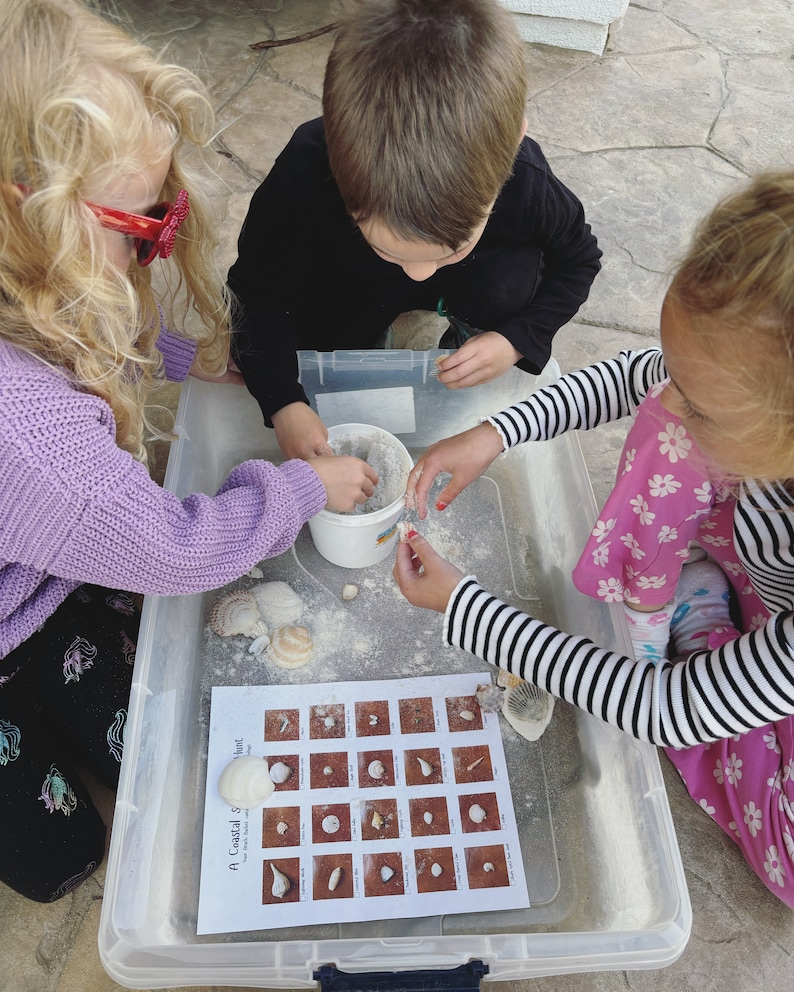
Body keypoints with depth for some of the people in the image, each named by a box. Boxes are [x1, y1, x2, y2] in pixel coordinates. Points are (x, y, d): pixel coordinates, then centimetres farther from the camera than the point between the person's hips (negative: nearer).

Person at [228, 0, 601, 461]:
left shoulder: (525, 183, -36)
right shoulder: (304, 177, -39)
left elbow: (578, 259, -14)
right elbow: (257, 293, -25)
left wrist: (515, 340, -28)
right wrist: (284, 403, -37)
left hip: (461, 285, 0)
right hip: (345, 287, 1)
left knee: (508, 280, -28)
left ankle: (470, 334, 5)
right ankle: (367, 334, 18)